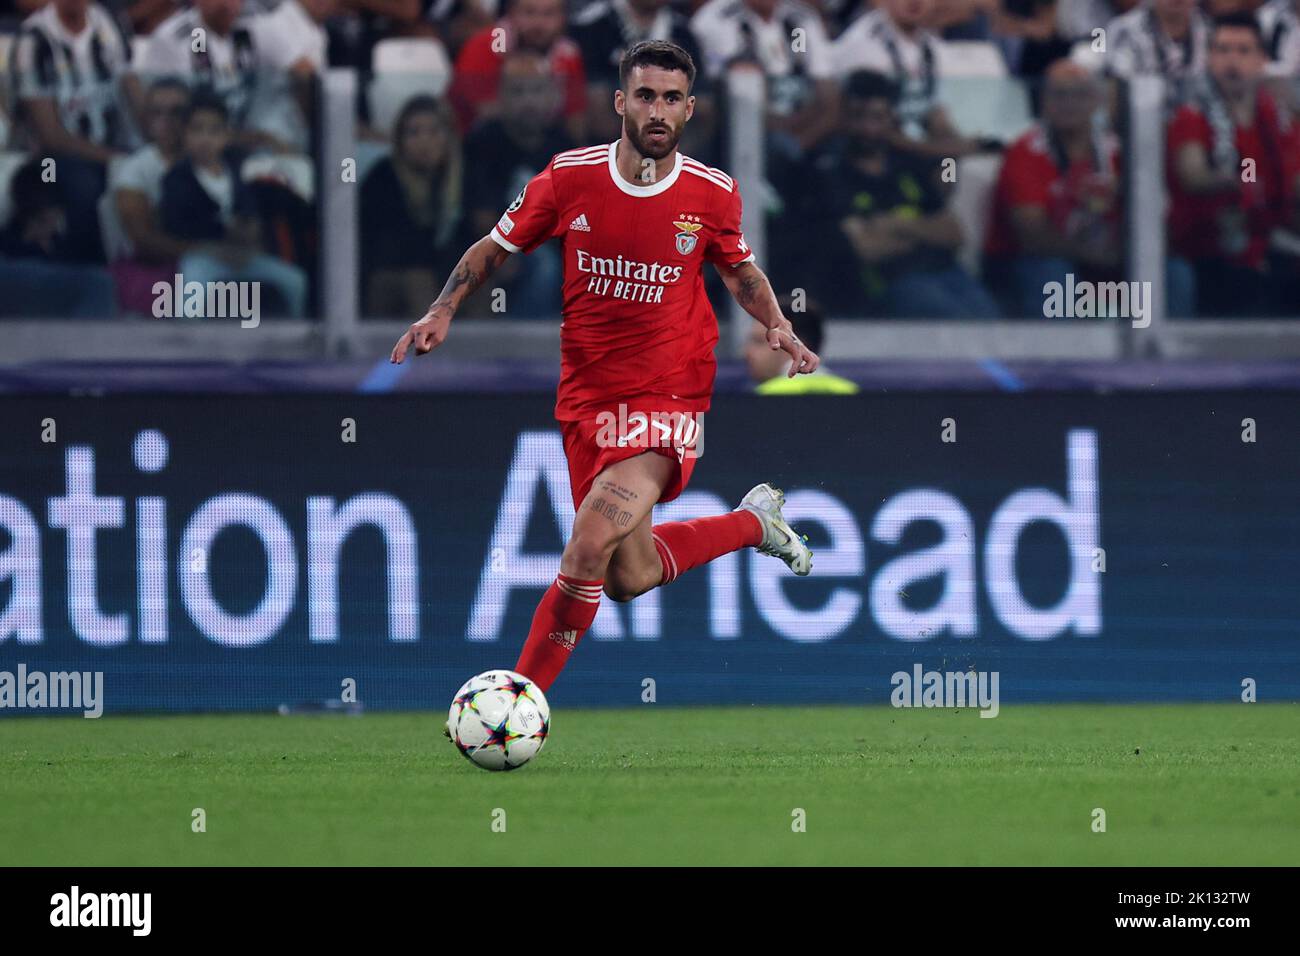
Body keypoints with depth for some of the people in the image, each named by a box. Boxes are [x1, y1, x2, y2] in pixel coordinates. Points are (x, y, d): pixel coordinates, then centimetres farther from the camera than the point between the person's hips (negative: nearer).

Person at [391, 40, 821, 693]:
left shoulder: (713, 193, -4)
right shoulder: (571, 177, -5)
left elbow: (740, 269, 17)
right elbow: (493, 248, 10)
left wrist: (776, 325, 0)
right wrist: (442, 312, -3)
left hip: (669, 400, -3)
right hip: (586, 398, 3)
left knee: (592, 545, -25)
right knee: (629, 578, 11)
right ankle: (753, 523, 39)